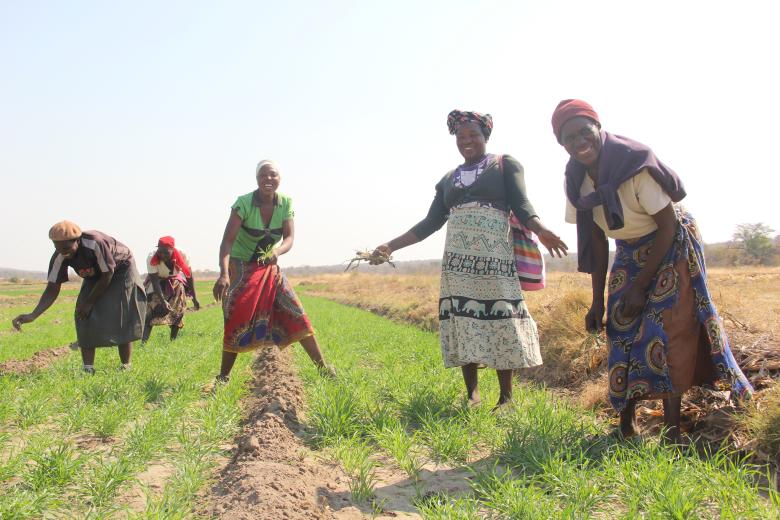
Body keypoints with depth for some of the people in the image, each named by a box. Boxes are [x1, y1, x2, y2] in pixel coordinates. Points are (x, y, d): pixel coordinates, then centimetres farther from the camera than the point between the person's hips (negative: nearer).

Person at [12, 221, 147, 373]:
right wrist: (33, 315, -30)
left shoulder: (96, 244, -39)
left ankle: (126, 368, -1)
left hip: (121, 270, -5)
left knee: (121, 319, -13)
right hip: (96, 276, 5)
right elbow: (52, 289, -18)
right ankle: (88, 370, -3)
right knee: (85, 318, -8)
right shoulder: (59, 257, -22)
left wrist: (89, 302, -22)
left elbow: (107, 275, -27)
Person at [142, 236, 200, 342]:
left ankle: (173, 340, 7)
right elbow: (155, 281, -30)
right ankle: (144, 341, -23)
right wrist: (163, 301, -40)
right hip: (158, 282, -2)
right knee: (152, 307, -17)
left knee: (178, 310, -4)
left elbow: (189, 276, -14)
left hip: (175, 280, 2)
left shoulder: (182, 256, -26)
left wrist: (194, 297, -11)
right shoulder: (152, 258, -32)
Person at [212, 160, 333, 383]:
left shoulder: (285, 203, -8)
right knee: (236, 321, -8)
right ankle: (223, 377, 4)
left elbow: (289, 238, -10)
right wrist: (224, 273, -43)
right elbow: (228, 240, -28)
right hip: (241, 267, -3)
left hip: (270, 268, 4)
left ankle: (323, 367, 1)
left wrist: (276, 252, -34)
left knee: (296, 314, -4)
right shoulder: (244, 203, -21)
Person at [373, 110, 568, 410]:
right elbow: (430, 223, 17)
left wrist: (541, 231, -25)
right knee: (463, 326, 2)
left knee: (501, 325, -4)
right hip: (458, 263, 4)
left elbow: (521, 206, -4)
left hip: (495, 261, -4)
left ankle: (506, 395, 5)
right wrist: (392, 246, 10)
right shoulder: (448, 180, 18)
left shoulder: (505, 165, 7)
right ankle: (472, 393, 10)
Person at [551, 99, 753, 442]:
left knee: (667, 333, -10)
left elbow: (668, 226, -21)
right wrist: (598, 301, -3)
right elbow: (596, 241, -2)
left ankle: (672, 429, -1)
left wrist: (640, 286, -19)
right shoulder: (576, 179, -10)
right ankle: (625, 425, 13)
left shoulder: (634, 163, -27)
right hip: (630, 253, 5)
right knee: (623, 333, 1)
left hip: (672, 249, -5)